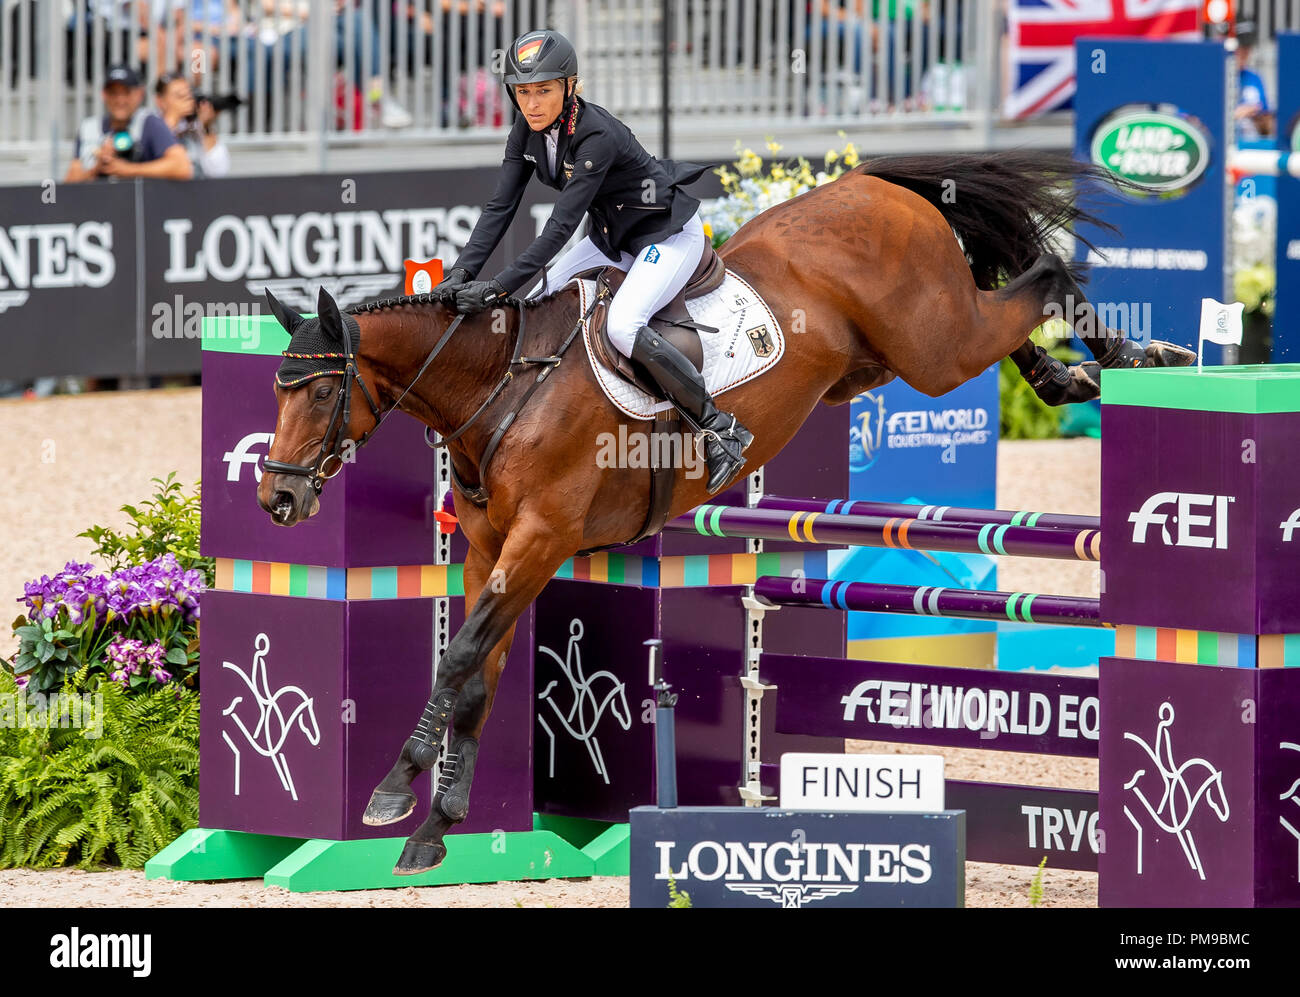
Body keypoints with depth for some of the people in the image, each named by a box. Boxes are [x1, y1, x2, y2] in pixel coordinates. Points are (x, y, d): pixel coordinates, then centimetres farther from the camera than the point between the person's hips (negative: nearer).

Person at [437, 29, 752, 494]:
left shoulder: (597, 136, -32)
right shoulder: (528, 129, -9)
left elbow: (560, 227, -35)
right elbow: (501, 206, -8)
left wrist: (498, 287, -39)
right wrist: (462, 272, -22)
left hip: (668, 233, -9)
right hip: (612, 237, 9)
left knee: (623, 325, -29)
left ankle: (720, 429, -18)